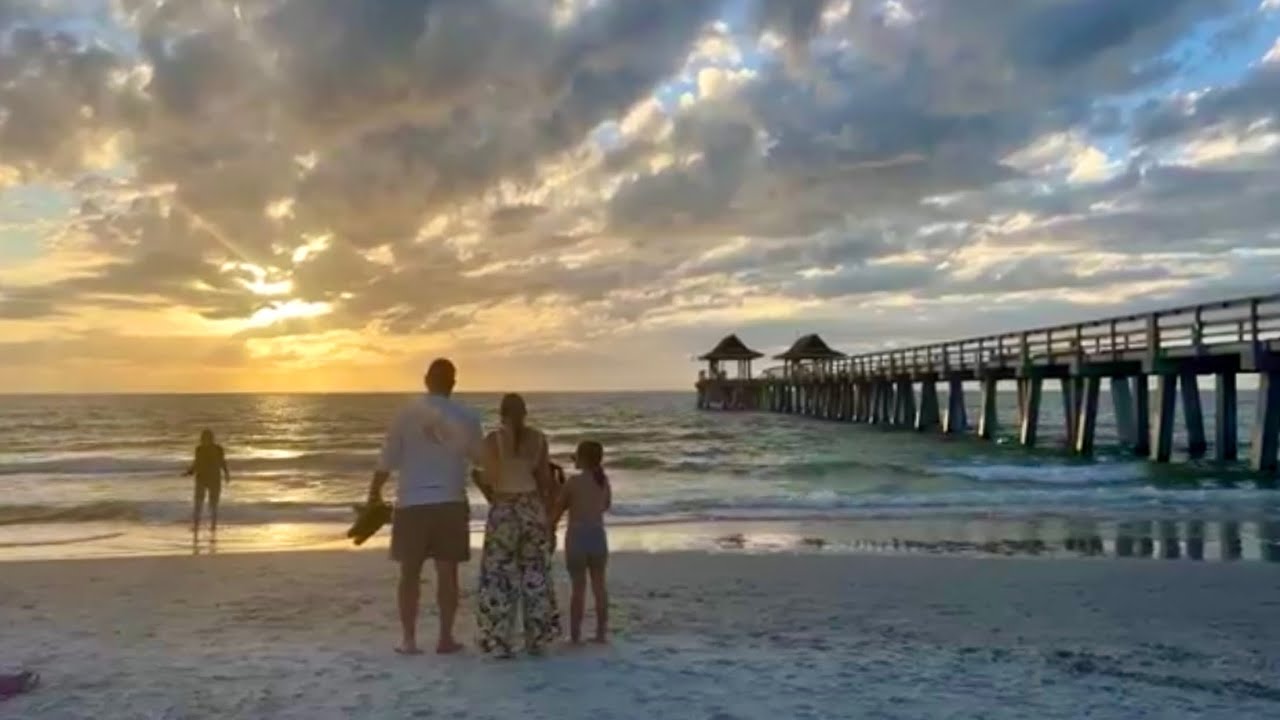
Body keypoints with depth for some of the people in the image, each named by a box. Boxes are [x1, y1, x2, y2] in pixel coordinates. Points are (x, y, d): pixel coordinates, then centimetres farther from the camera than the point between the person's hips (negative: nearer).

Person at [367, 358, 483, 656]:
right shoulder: (465, 417, -1)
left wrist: (374, 494, 11)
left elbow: (388, 460, 0)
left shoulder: (406, 413, -1)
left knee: (410, 573, 8)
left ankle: (409, 639, 9)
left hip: (411, 503, 0)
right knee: (447, 572, 7)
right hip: (450, 503, 0)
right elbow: (480, 458, 9)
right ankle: (446, 637, 11)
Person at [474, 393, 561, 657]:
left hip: (503, 510, -3)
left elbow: (490, 481, -9)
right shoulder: (538, 439, 2)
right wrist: (548, 516, 11)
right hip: (533, 508, 3)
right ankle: (536, 641, 15)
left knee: (500, 578, 5)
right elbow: (546, 481, 3)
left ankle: (500, 643, 5)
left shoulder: (493, 439, -7)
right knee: (535, 576, 11)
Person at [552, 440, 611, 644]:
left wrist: (549, 529, 12)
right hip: (598, 537, 3)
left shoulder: (573, 482, -12)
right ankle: (602, 632, 16)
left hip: (577, 537, -3)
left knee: (579, 587, 3)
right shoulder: (604, 480, 1)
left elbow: (558, 509, -3)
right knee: (599, 586, 12)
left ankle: (575, 633, 6)